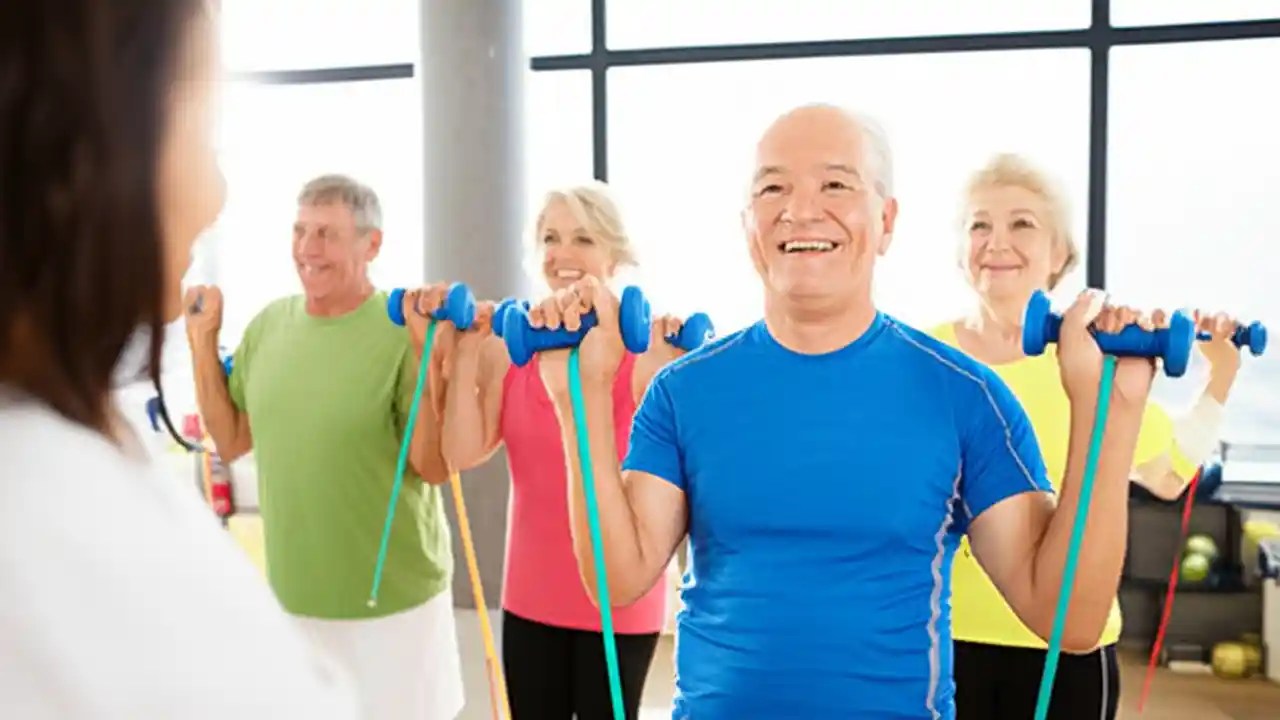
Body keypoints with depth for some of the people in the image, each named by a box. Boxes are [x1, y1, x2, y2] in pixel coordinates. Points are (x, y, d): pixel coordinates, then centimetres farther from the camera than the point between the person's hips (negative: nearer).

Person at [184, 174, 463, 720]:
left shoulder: (403, 332, -16)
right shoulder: (269, 325, 1)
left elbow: (434, 467, -18)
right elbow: (231, 442, 8)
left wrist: (428, 356, -28)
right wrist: (202, 343, 0)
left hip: (394, 598, -5)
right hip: (291, 595, 5)